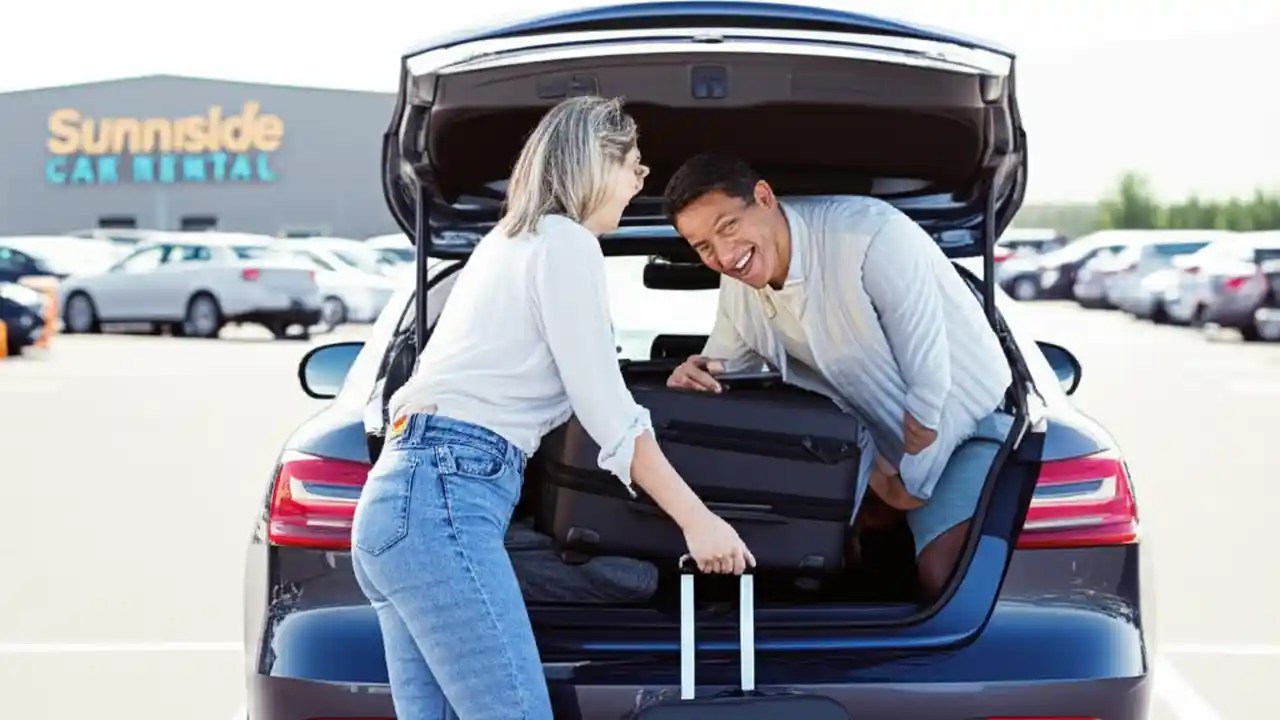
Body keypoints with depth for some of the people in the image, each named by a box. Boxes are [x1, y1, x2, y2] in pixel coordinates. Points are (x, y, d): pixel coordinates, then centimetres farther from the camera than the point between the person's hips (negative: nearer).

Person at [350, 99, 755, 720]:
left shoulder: (508, 240, 26)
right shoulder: (566, 242, -3)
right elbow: (607, 413, -6)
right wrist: (696, 521, -2)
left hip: (399, 496, 10)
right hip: (443, 499, -10)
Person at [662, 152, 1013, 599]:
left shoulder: (874, 237, -31)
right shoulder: (738, 286, -9)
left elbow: (931, 381, -26)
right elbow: (723, 367, 8)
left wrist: (910, 485, -14)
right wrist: (695, 375, -18)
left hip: (965, 421, -7)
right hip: (881, 435, 7)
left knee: (945, 578, -24)